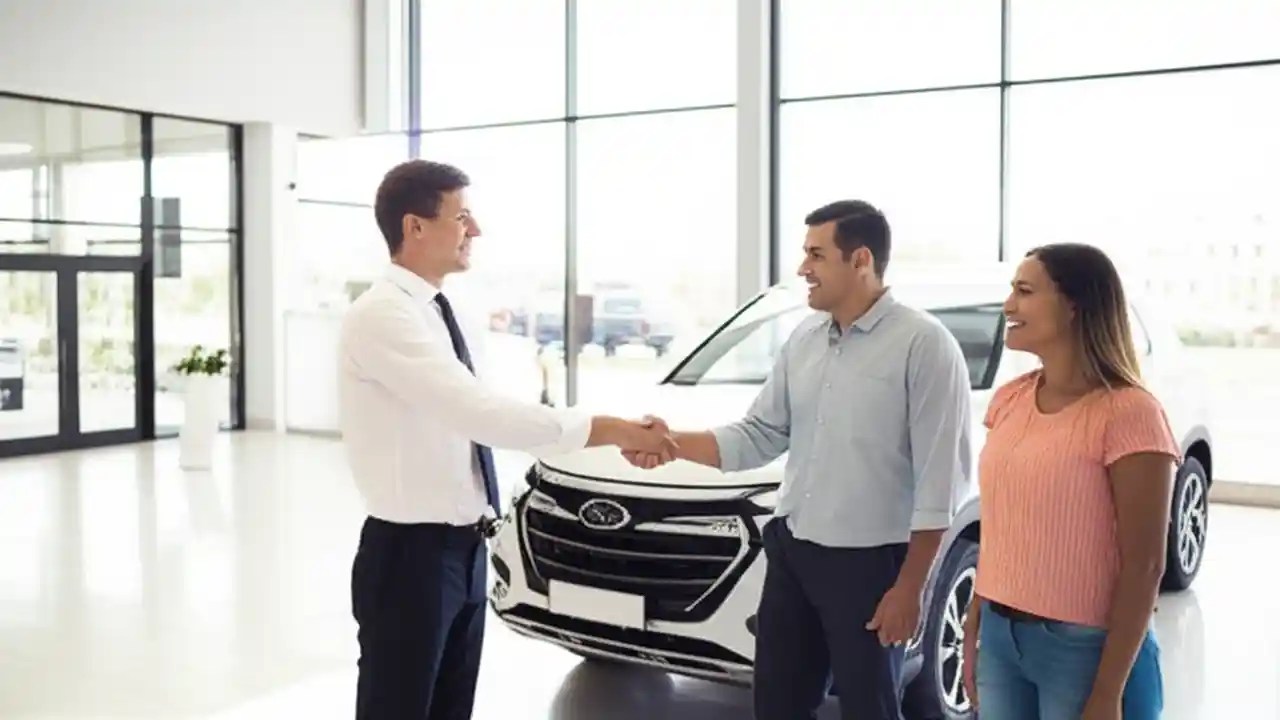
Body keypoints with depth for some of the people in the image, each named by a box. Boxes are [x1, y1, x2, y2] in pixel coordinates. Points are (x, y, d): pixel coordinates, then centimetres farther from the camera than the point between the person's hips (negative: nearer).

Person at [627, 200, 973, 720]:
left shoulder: (923, 344, -13)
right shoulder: (803, 340, 8)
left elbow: (939, 479, -15)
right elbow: (759, 435, 9)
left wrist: (909, 586, -15)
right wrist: (672, 444, -6)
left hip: (868, 562, -6)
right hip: (791, 552, 7)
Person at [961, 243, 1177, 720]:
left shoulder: (1126, 413, -15)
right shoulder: (1009, 400, 4)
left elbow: (1144, 567, -15)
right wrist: (974, 631, 13)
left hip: (1084, 648, -6)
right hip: (1000, 636, 6)